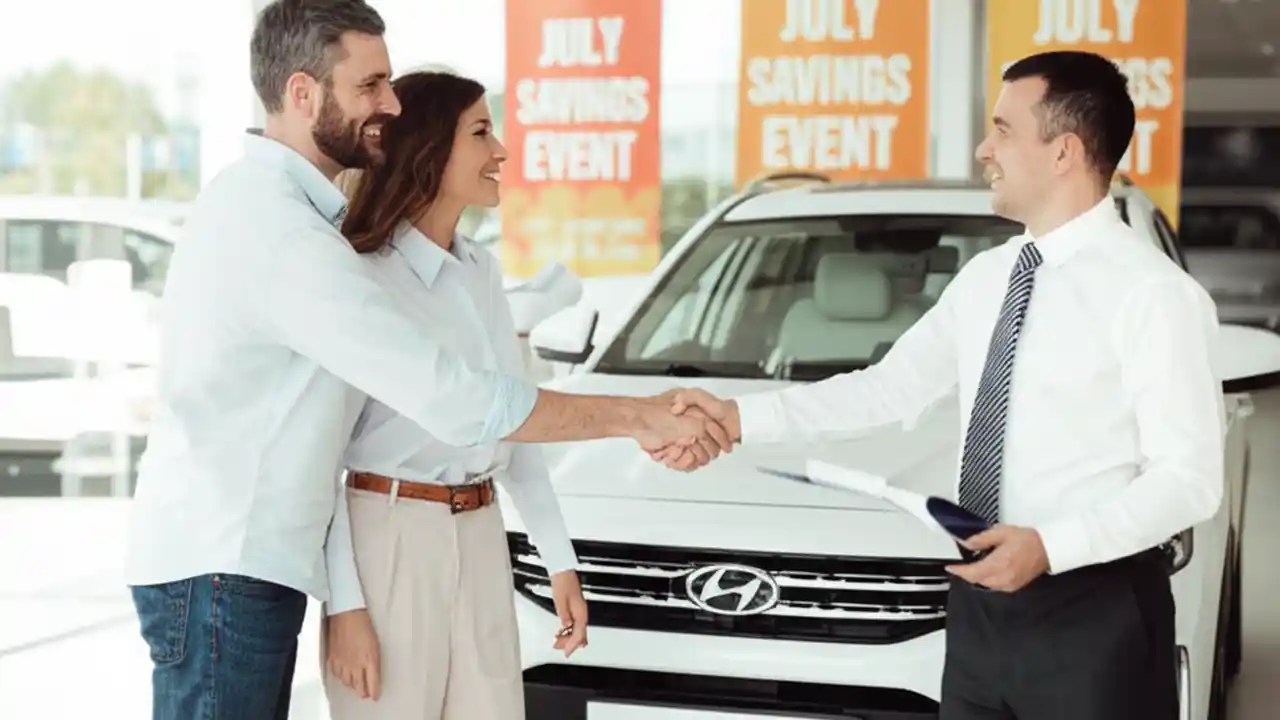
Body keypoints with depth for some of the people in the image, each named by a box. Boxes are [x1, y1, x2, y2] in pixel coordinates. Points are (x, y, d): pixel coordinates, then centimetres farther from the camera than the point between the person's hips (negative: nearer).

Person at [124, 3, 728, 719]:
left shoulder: (257, 197, 12)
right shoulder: (282, 232, -22)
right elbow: (454, 398, -26)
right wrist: (638, 416, -21)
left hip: (242, 558, 10)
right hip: (221, 567, -10)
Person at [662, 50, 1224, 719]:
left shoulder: (1152, 292, -13)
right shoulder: (984, 277, 9)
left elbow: (1189, 477, -15)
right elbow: (888, 389, 8)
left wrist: (1051, 546, -24)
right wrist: (742, 418, -1)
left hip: (1094, 612, -7)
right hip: (979, 602, 7)